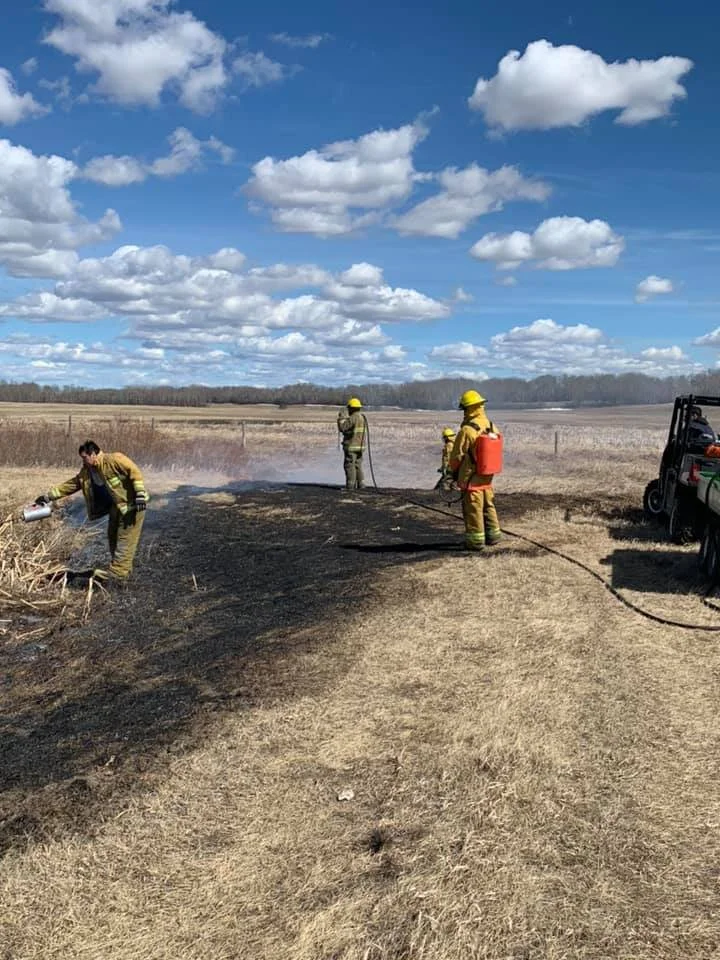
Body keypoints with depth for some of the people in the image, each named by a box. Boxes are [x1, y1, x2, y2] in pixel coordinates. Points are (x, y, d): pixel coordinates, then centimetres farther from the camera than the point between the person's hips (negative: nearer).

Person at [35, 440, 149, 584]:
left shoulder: (114, 459, -20)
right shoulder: (86, 471, 7)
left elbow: (134, 472, -24)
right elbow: (70, 484, 10)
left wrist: (140, 495, -28)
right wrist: (48, 496, 6)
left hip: (132, 504, -10)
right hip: (116, 506, 10)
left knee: (125, 539, -8)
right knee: (113, 537, 15)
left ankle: (117, 574, -9)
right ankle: (123, 569, 25)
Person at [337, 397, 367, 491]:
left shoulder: (353, 418, -17)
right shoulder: (362, 417, 12)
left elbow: (342, 428, -16)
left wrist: (341, 418, -2)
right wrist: (345, 417, 27)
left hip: (351, 446, -9)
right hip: (359, 446, 9)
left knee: (350, 466, -4)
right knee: (358, 466, 13)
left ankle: (350, 485, -4)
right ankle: (360, 484, 12)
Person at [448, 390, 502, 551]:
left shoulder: (467, 431, -21)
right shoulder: (492, 427, 0)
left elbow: (457, 455, -13)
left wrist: (454, 471, 5)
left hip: (471, 477, -7)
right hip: (487, 476, 7)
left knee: (473, 509, 3)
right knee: (489, 506, 18)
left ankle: (476, 540, 10)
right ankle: (493, 536, 28)